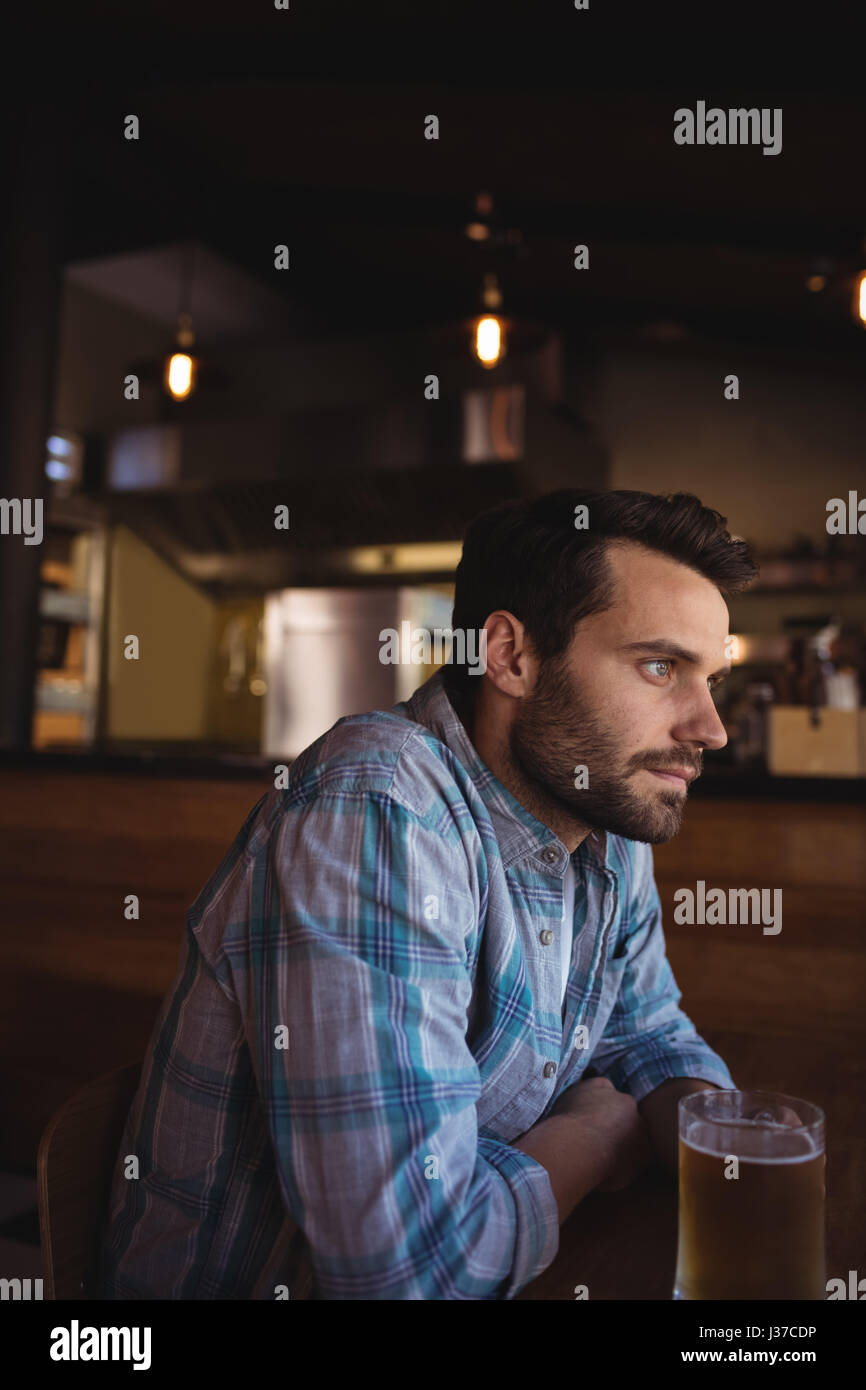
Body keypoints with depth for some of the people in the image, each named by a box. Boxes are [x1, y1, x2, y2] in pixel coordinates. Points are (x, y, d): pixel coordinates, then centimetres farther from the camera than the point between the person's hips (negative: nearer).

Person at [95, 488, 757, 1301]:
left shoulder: (607, 816, -2)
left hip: (491, 1268, 6)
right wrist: (604, 1129, -12)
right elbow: (409, 1256, -30)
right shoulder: (375, 817, -28)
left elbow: (653, 1039, 10)